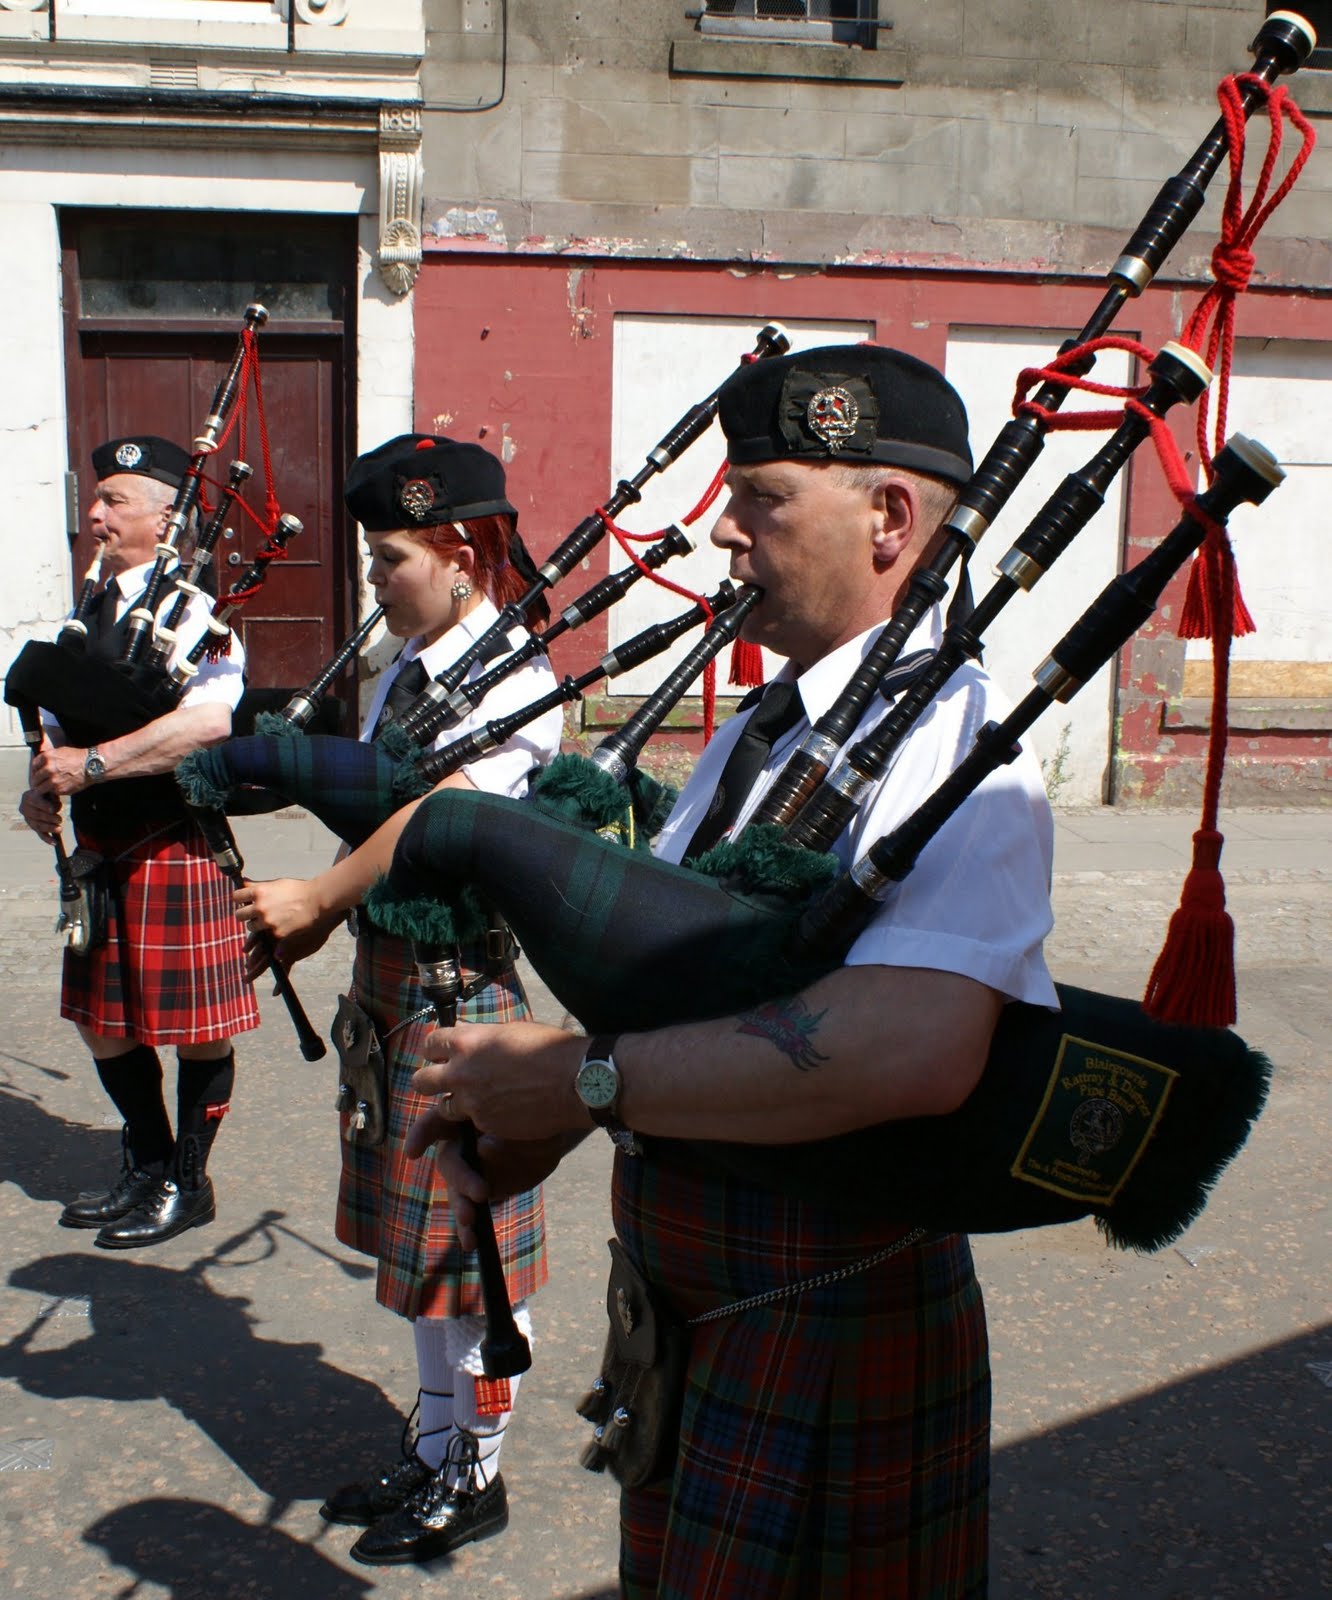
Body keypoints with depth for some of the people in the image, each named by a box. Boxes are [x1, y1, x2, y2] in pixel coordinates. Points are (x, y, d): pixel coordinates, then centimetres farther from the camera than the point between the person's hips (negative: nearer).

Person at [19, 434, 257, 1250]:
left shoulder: (191, 612, -13)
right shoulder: (93, 613, 12)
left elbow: (207, 721, -29)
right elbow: (57, 721, 19)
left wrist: (92, 763, -27)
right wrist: (42, 785, -2)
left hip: (174, 847, -8)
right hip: (100, 848, 8)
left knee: (194, 1027, 5)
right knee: (106, 1021, 17)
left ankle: (187, 1182, 23)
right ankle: (146, 1167, 36)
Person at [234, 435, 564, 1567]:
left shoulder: (512, 678, -15)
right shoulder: (405, 672, 11)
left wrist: (318, 898, -19)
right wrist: (325, 911, -1)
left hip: (459, 984, -9)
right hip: (387, 976, 9)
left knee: (467, 1243, 5)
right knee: (417, 1235, 19)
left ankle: (476, 1479, 24)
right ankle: (434, 1450, 37)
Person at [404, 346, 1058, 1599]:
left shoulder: (955, 746, -21)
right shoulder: (754, 732, 8)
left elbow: (913, 1048, -37)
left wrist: (584, 1080, -29)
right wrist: (535, 1124, -8)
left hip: (835, 1317, -7)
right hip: (681, 1295, 8)